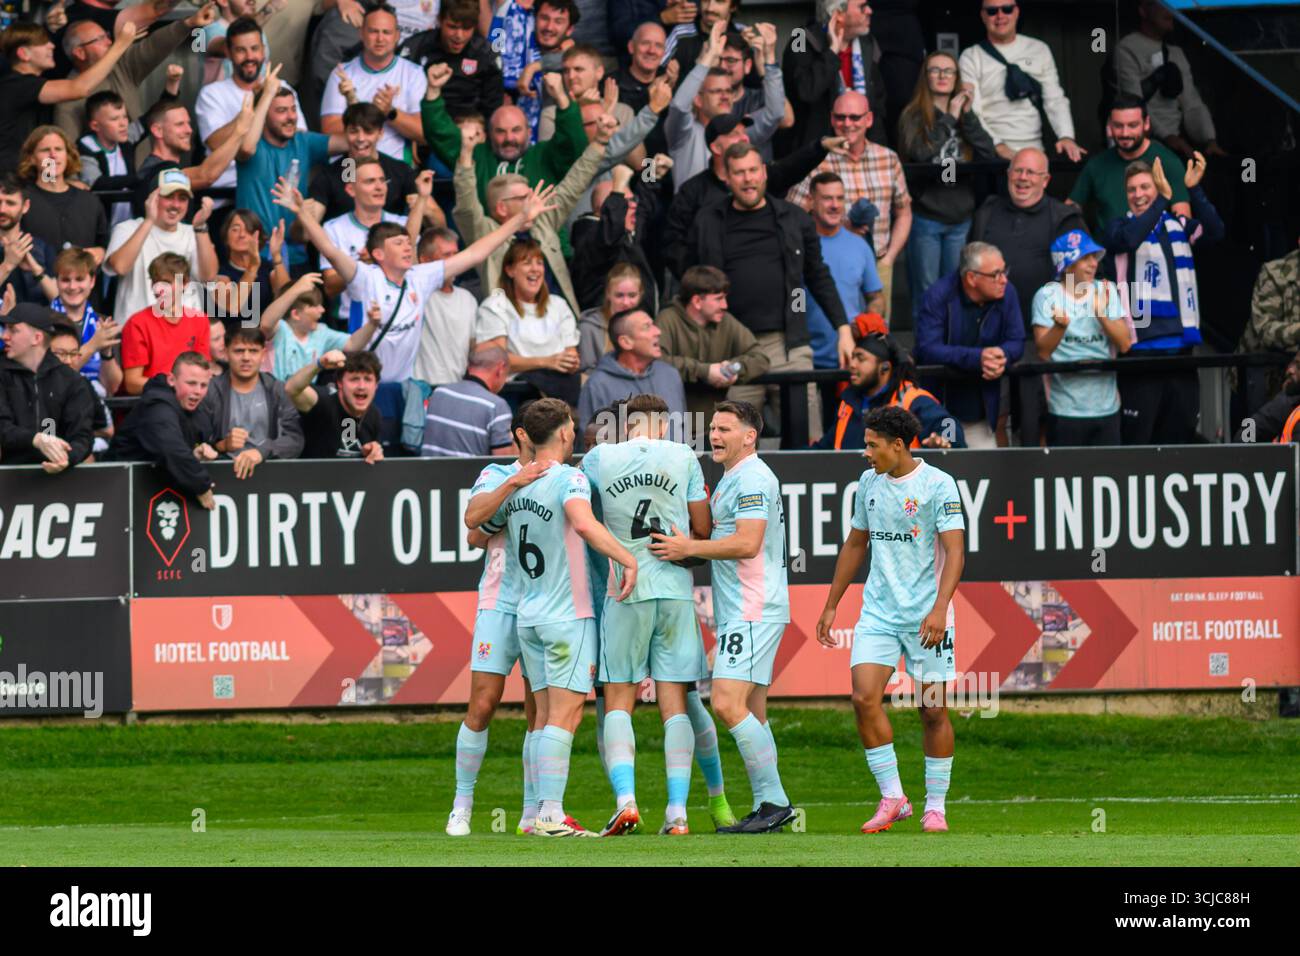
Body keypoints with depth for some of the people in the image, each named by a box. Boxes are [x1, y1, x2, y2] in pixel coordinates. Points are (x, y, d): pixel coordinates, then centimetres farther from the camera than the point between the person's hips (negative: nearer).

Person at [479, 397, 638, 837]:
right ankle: (552, 815, -16)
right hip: (568, 617, -7)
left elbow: (478, 535, 23)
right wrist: (627, 559, -30)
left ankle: (543, 812, 5)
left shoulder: (515, 488, 9)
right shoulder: (569, 479, -13)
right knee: (565, 715, -9)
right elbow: (583, 523, -33)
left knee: (548, 716, 9)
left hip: (529, 616, 7)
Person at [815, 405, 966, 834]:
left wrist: (939, 608, -26)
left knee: (934, 711, 0)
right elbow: (855, 544, 21)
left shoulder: (937, 485, -9)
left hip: (926, 617, -5)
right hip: (877, 612, 5)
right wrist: (831, 605, 20)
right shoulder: (869, 483, 10)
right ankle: (892, 798, -4)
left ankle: (936, 807, 12)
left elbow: (954, 550, -14)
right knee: (864, 697, -12)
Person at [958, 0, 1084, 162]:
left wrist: (1066, 136, -11)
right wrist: (998, 146, -20)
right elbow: (971, 112, -4)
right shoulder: (971, 58, 4)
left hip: (1034, 151, 2)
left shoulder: (1039, 50, 12)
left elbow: (1055, 100, 8)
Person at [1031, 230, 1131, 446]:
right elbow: (1042, 350, -10)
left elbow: (1124, 345, 0)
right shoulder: (1048, 296, -3)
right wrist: (1060, 326, -29)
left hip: (1106, 407, 3)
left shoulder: (1107, 291, 7)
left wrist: (1102, 314, -16)